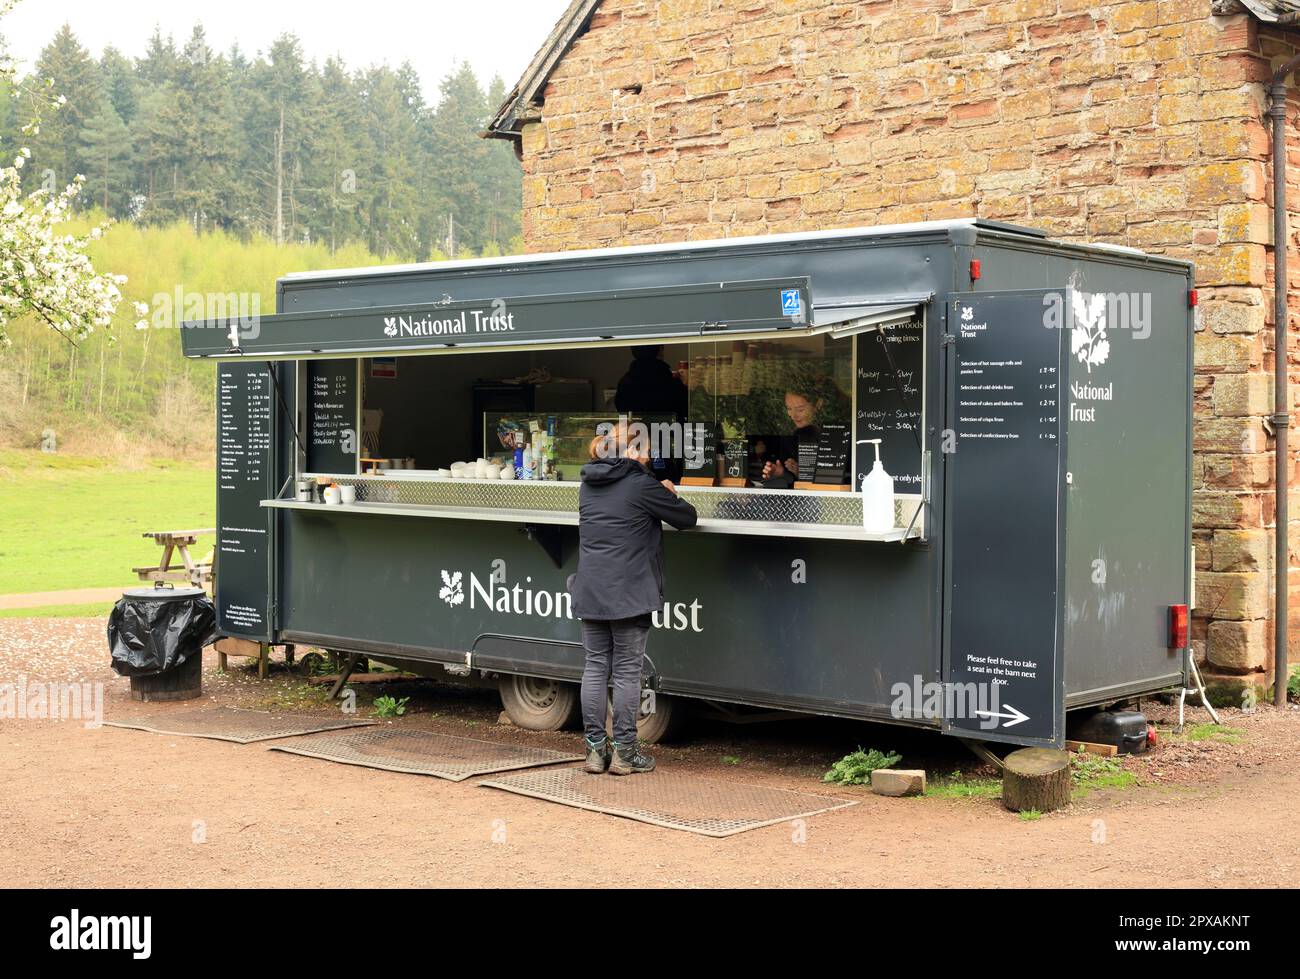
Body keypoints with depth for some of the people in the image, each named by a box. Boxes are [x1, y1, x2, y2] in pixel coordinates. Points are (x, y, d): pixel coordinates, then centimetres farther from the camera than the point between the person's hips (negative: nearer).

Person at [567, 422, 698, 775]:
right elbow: (687, 517, -1)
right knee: (627, 671, 1)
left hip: (590, 591, 6)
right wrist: (670, 495, 18)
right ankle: (624, 752, 5)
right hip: (628, 593, -6)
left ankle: (595, 749, 11)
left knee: (595, 667, 8)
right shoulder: (641, 485, -10)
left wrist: (660, 493, 19)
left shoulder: (589, 484, 10)